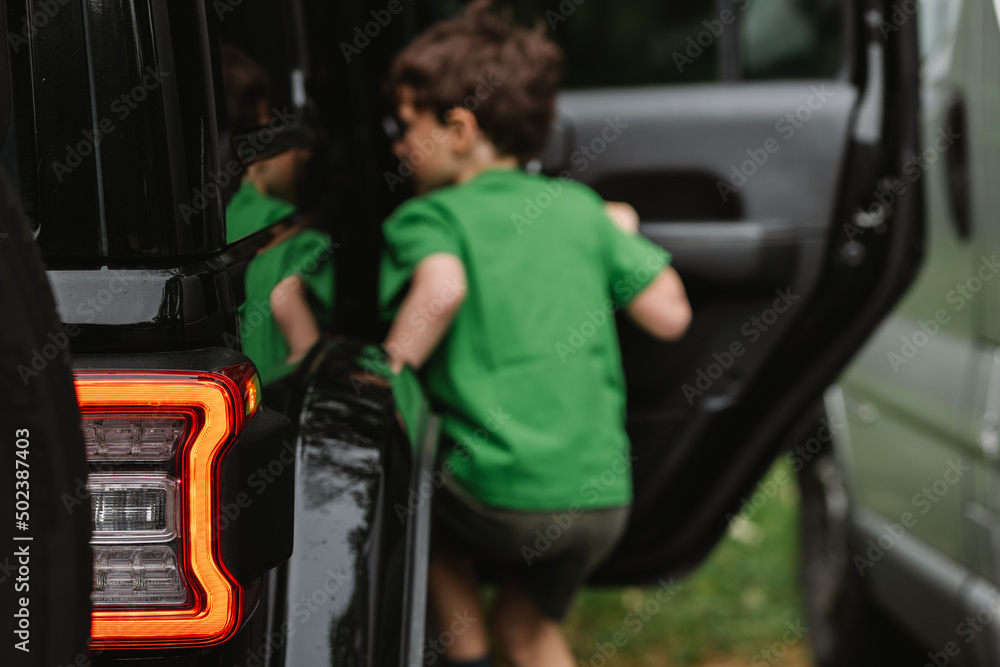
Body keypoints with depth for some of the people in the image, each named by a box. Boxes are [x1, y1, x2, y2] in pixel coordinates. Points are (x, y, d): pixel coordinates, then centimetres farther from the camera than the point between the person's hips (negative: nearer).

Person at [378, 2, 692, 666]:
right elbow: (671, 315, 11)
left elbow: (442, 289, -23)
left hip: (500, 494, -4)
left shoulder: (427, 218, 0)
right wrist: (620, 237, 26)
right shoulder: (580, 206, 12)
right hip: (603, 495, 4)